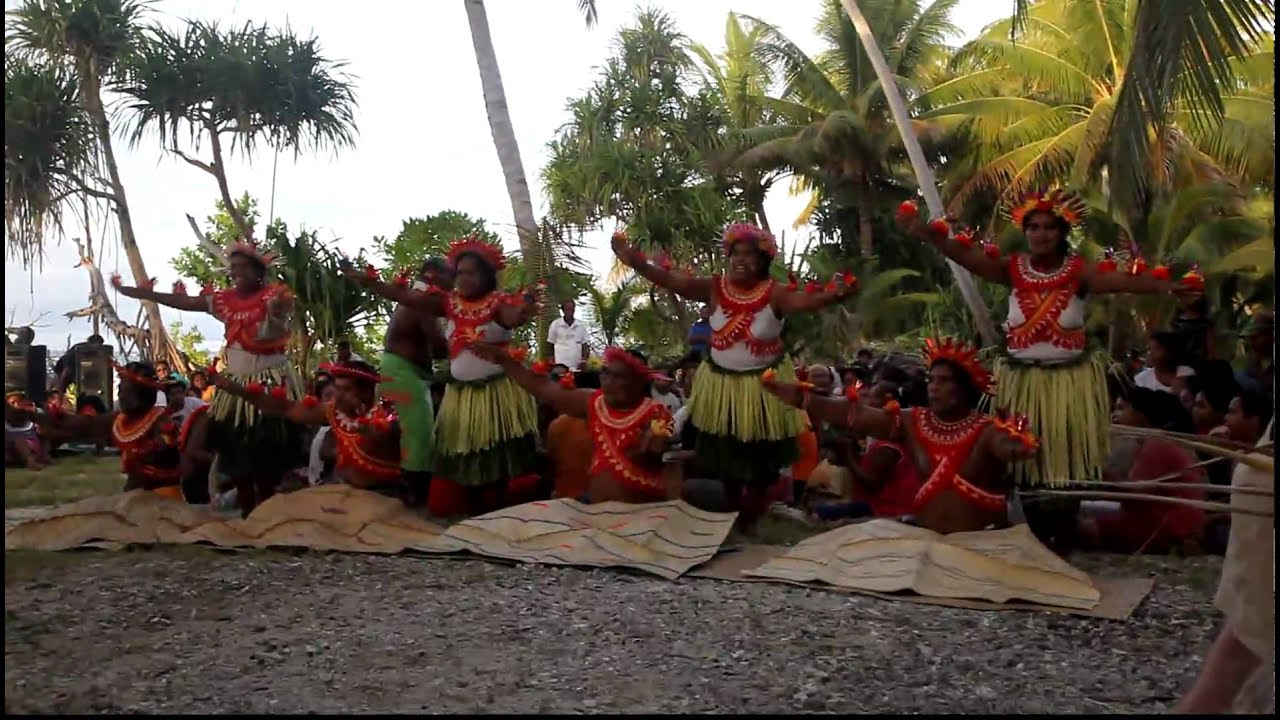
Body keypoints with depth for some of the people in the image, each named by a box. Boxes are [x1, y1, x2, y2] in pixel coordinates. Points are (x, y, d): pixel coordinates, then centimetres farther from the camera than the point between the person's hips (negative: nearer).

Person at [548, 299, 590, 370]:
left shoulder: (581, 326, 6)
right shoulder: (555, 324, 2)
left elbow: (584, 345, 9)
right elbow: (551, 344, 7)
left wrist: (584, 360, -3)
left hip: (577, 365, 2)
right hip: (561, 364, -2)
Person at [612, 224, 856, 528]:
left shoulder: (774, 293, -17)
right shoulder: (715, 288, -11)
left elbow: (805, 300, -35)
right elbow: (671, 280, -21)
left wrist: (831, 296, -58)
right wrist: (636, 263, -37)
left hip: (763, 387, -2)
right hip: (722, 384, 2)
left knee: (760, 462, 13)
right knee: (725, 458, 17)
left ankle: (750, 524, 33)